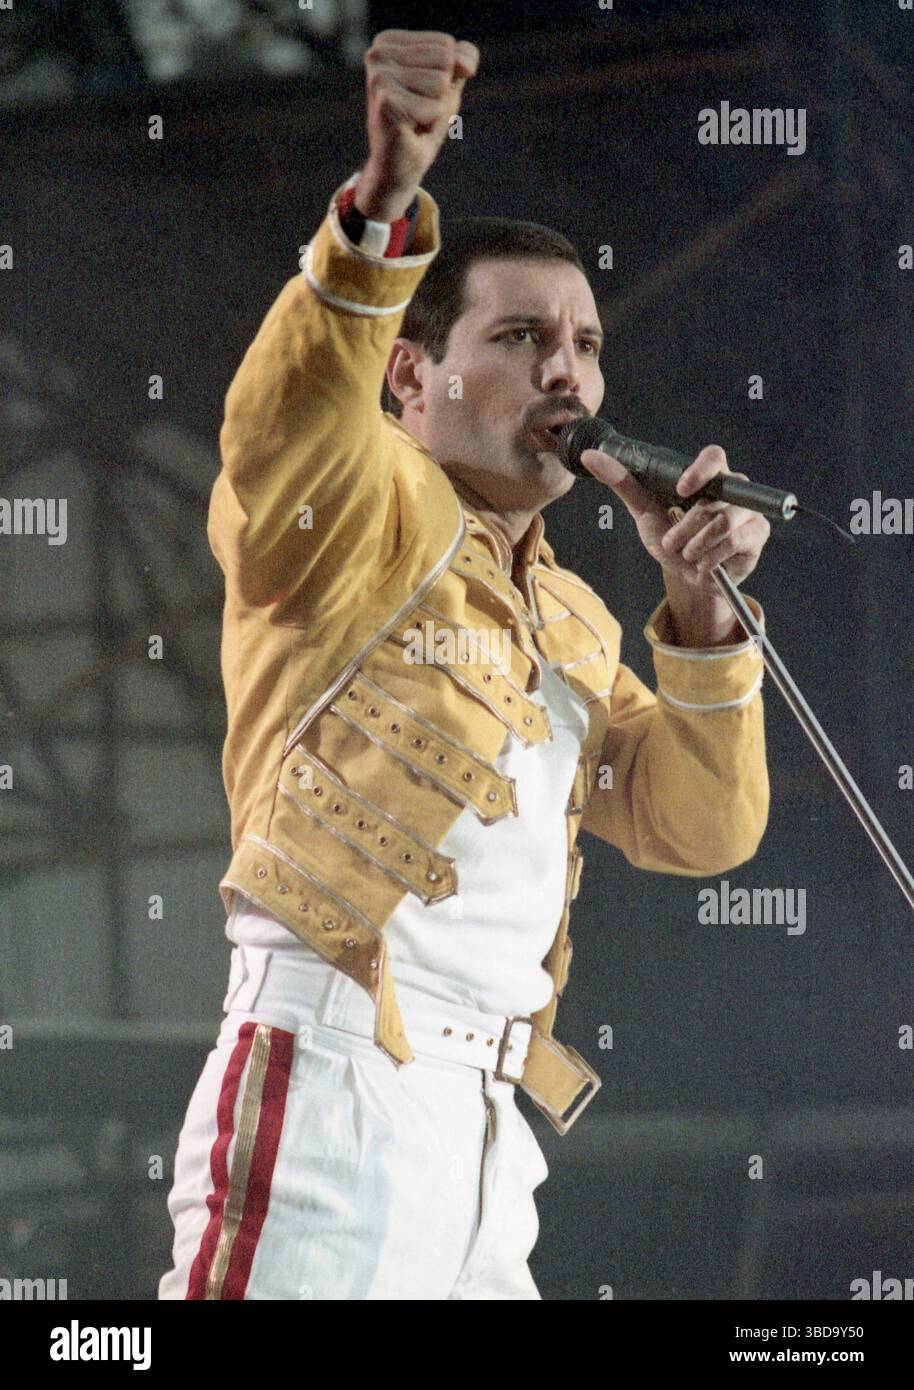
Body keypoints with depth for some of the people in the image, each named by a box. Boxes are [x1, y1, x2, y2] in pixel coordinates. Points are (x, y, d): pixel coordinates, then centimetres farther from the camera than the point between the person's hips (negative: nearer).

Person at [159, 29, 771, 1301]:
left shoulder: (571, 620, 23)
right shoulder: (372, 513, 1)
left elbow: (694, 831, 16)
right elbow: (284, 435, -23)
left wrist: (698, 614, 1)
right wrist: (383, 204, -40)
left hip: (486, 1136, 8)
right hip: (328, 1100, -8)